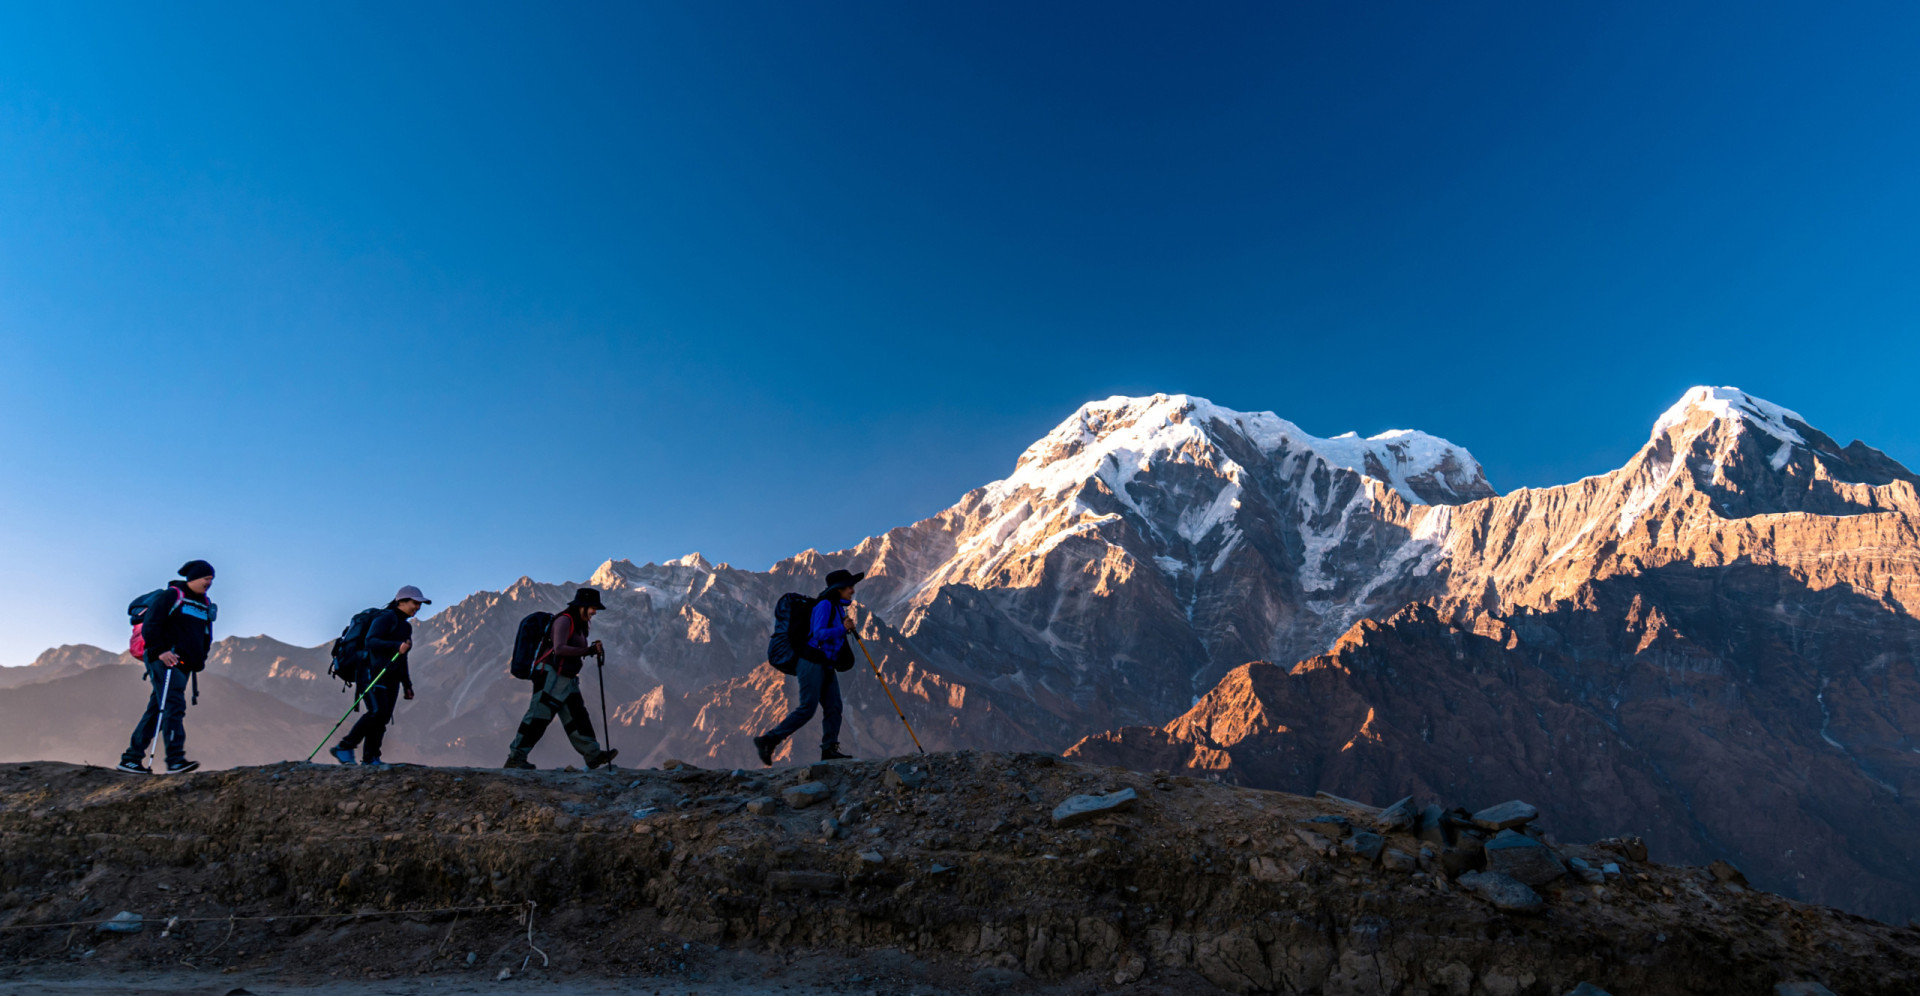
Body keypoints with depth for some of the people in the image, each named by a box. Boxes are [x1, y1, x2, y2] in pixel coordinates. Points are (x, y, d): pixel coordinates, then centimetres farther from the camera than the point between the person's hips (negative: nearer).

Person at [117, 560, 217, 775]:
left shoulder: (205, 604, 19)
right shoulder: (170, 596, -5)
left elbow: (206, 636, 27)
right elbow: (150, 626, -11)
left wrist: (200, 660, 16)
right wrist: (160, 651, -20)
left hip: (184, 666, 8)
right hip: (164, 661, -8)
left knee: (157, 710, 10)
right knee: (174, 705, -17)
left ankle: (131, 758, 17)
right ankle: (176, 759, -22)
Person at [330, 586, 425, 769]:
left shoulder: (406, 626, 21)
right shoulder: (386, 617, -5)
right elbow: (371, 641, -19)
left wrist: (407, 685, 23)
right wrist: (396, 646, -32)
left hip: (390, 678, 8)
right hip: (372, 673, -8)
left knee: (383, 717, -2)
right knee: (377, 712, -21)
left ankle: (370, 758, 1)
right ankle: (344, 747, -9)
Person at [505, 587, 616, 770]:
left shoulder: (578, 624, 17)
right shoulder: (564, 620, -13)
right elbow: (559, 649, -26)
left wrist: (593, 650, 2)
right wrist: (588, 650, -30)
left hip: (567, 679, 10)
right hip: (551, 675, -10)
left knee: (577, 717, 6)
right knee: (539, 717, -6)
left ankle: (593, 755, 5)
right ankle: (515, 757, 2)